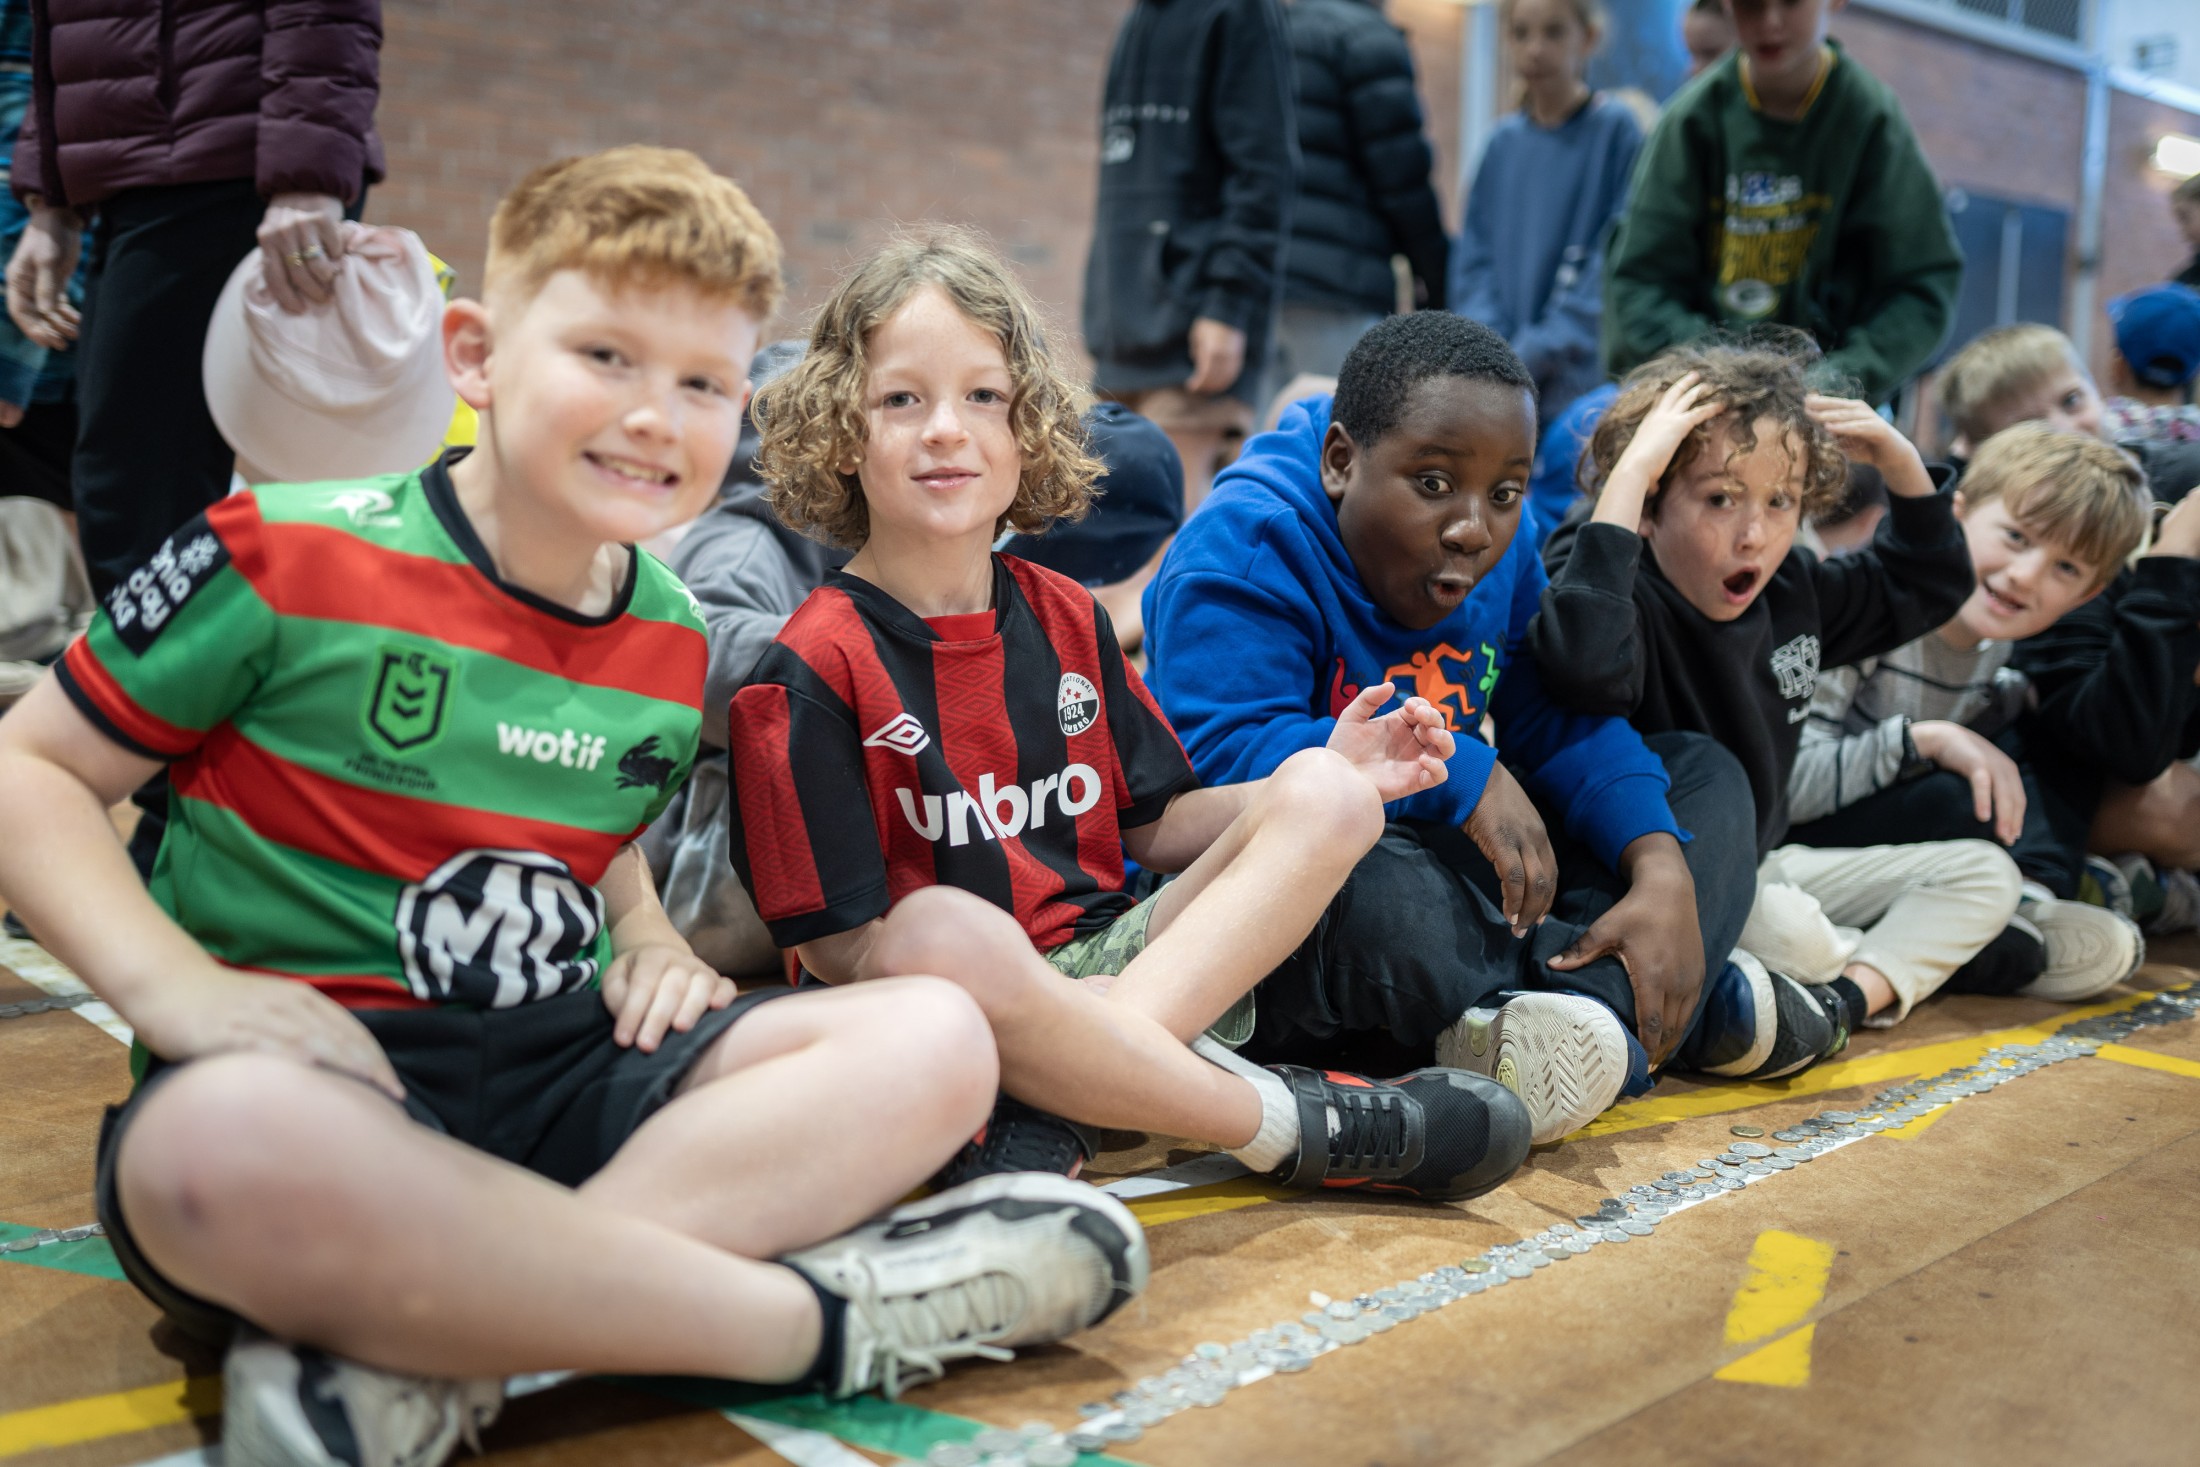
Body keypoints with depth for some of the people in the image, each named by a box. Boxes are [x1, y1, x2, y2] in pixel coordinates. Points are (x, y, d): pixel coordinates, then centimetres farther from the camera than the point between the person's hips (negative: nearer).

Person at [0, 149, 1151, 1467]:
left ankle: (429, 1354, -29)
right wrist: (176, 987, -16)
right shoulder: (295, 557, -6)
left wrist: (651, 943, 5)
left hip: (565, 1064, 6)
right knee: (231, 1146, -42)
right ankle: (823, 1317, -27)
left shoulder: (671, 640, 10)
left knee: (934, 1041, -13)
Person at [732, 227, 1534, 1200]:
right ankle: (1297, 1126, -23)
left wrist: (1330, 785, 2)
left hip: (1109, 960, 7)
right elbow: (838, 945, -11)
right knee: (938, 928, -40)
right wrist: (1054, 1003, -21)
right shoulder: (817, 665, -8)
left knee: (1325, 795, -9)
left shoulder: (1065, 618, 11)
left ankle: (1053, 1115, -27)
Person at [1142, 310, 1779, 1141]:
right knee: (1380, 881, -42)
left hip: (1462, 866, 8)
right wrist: (1460, 774, -31)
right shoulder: (1246, 548, -18)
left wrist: (1661, 870, -16)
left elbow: (1560, 723, 2)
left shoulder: (1498, 549, 6)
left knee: (1702, 774, 5)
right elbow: (1224, 762, -30)